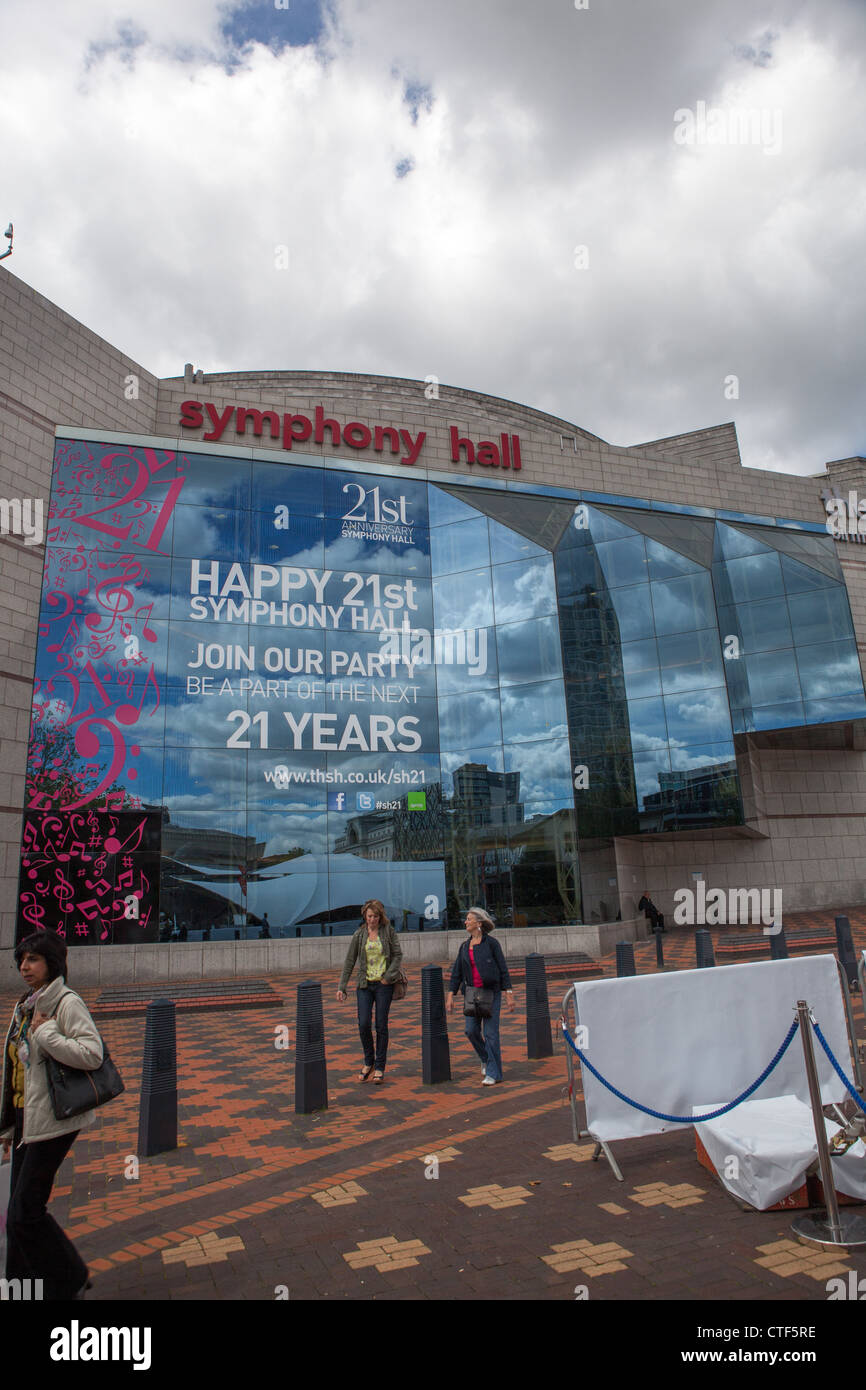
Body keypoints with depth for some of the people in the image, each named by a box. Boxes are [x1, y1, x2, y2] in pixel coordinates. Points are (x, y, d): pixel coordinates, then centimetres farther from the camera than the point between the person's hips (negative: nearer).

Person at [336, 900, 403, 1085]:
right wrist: (341, 987, 0)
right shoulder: (359, 934, 1)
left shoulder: (388, 931, -3)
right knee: (363, 1024, -4)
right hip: (365, 985, 2)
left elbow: (398, 954, -1)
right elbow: (349, 961, 3)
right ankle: (368, 1062, 20)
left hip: (384, 985, -2)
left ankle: (379, 1068, 12)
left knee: (381, 1025, 0)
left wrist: (388, 976, -11)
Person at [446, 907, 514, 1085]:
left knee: (490, 1032, -4)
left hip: (491, 992, -5)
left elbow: (503, 969, -5)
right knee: (471, 1030, 1)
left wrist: (509, 994, -8)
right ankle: (486, 1059, 29)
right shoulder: (464, 946, 9)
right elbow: (457, 972, 12)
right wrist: (451, 995, 6)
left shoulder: (491, 943, -5)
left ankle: (493, 1073, 7)